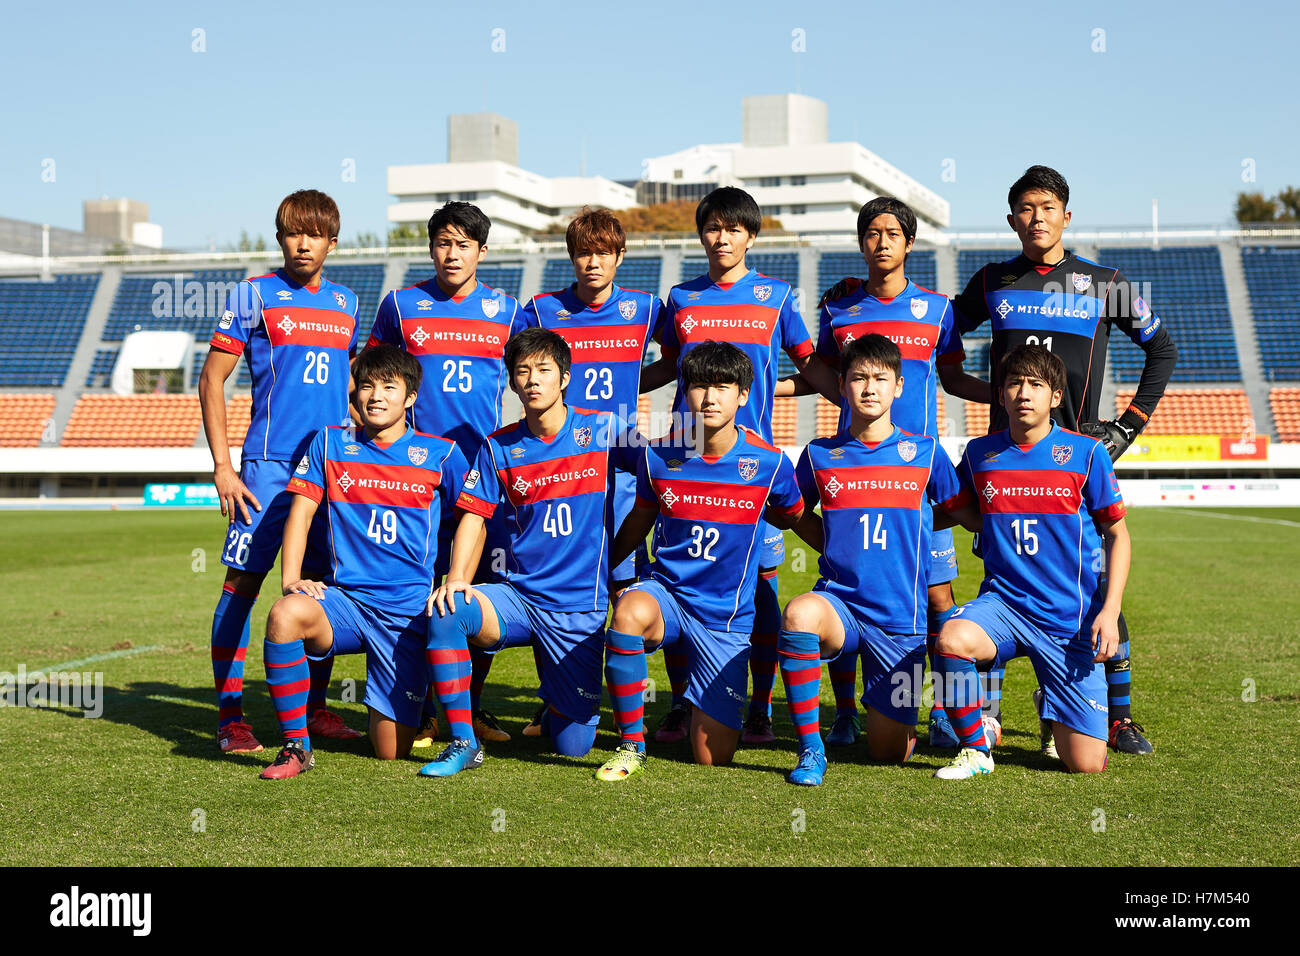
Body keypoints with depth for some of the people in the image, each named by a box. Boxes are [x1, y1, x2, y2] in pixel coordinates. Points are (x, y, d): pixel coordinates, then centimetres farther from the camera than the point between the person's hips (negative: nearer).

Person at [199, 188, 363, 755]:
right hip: (268, 463, -4)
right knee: (243, 581, -5)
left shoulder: (344, 302, 14)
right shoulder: (253, 295, 1)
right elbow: (212, 379, 0)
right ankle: (230, 716, 1)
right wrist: (222, 465, -7)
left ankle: (315, 708, 17)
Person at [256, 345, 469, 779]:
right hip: (345, 598, 1)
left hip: (409, 610, -1)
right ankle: (296, 745, -18)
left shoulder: (441, 454, 3)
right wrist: (291, 579, -10)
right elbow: (300, 512, 4)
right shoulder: (330, 444, 7)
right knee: (285, 615, -35)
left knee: (391, 751, -4)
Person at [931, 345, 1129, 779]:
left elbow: (1117, 534, 3)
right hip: (1003, 602, 1)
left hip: (1071, 617, -1)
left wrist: (1110, 612, -6)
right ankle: (975, 748, -8)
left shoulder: (1086, 453, -3)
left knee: (1086, 765, -5)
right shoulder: (979, 454, 3)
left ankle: (1052, 713, 34)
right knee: (952, 640, -36)